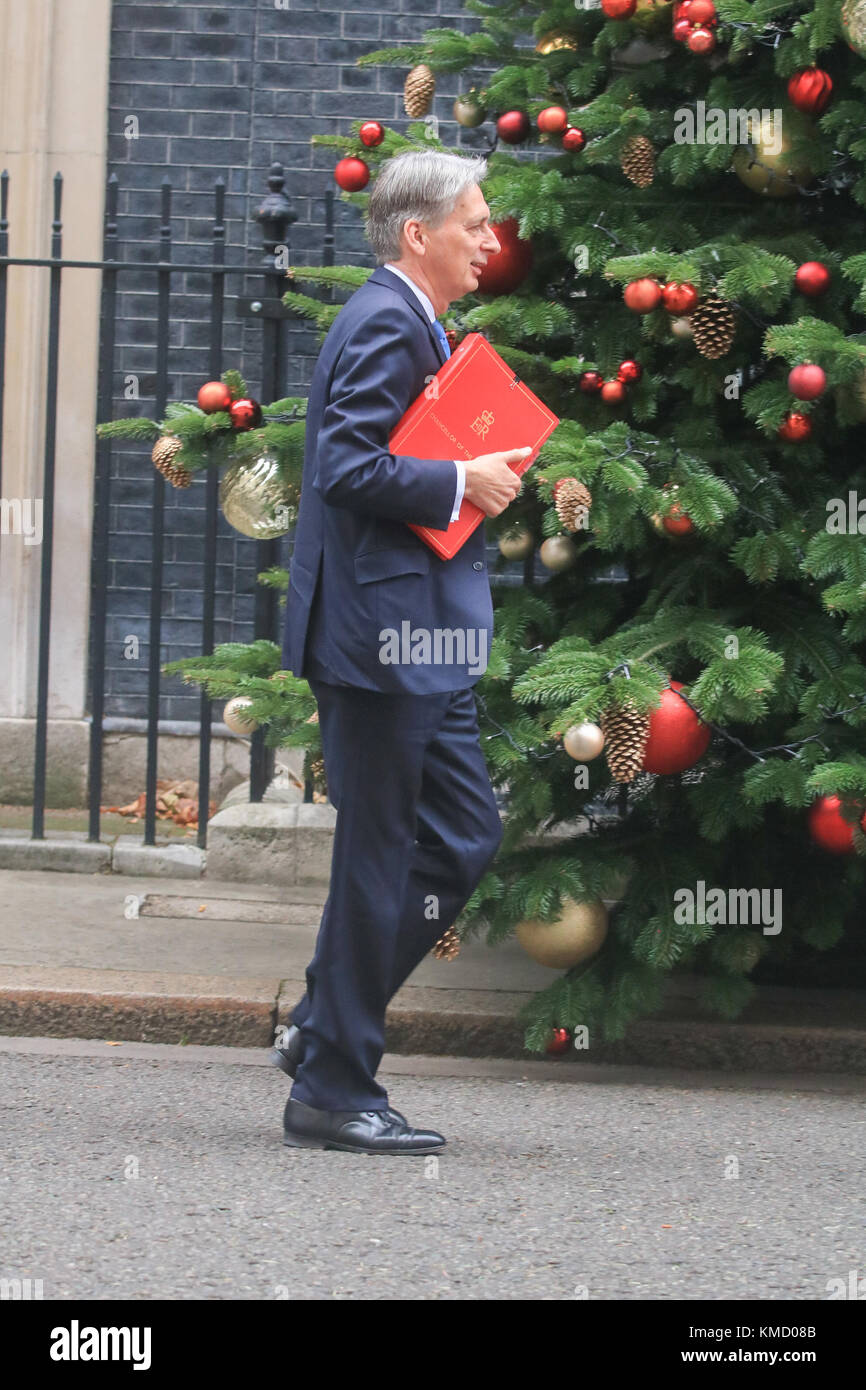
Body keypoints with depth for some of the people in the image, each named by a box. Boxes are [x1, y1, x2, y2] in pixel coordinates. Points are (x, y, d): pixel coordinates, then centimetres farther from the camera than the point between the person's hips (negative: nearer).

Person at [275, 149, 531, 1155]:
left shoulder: (409, 322, 19)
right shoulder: (386, 324, -14)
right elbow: (346, 466, -24)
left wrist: (479, 477, 12)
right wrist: (461, 483, -15)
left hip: (418, 636, 11)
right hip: (377, 630, -11)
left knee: (465, 836, 11)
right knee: (379, 857, -4)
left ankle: (325, 1028, 20)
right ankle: (331, 1092, 3)